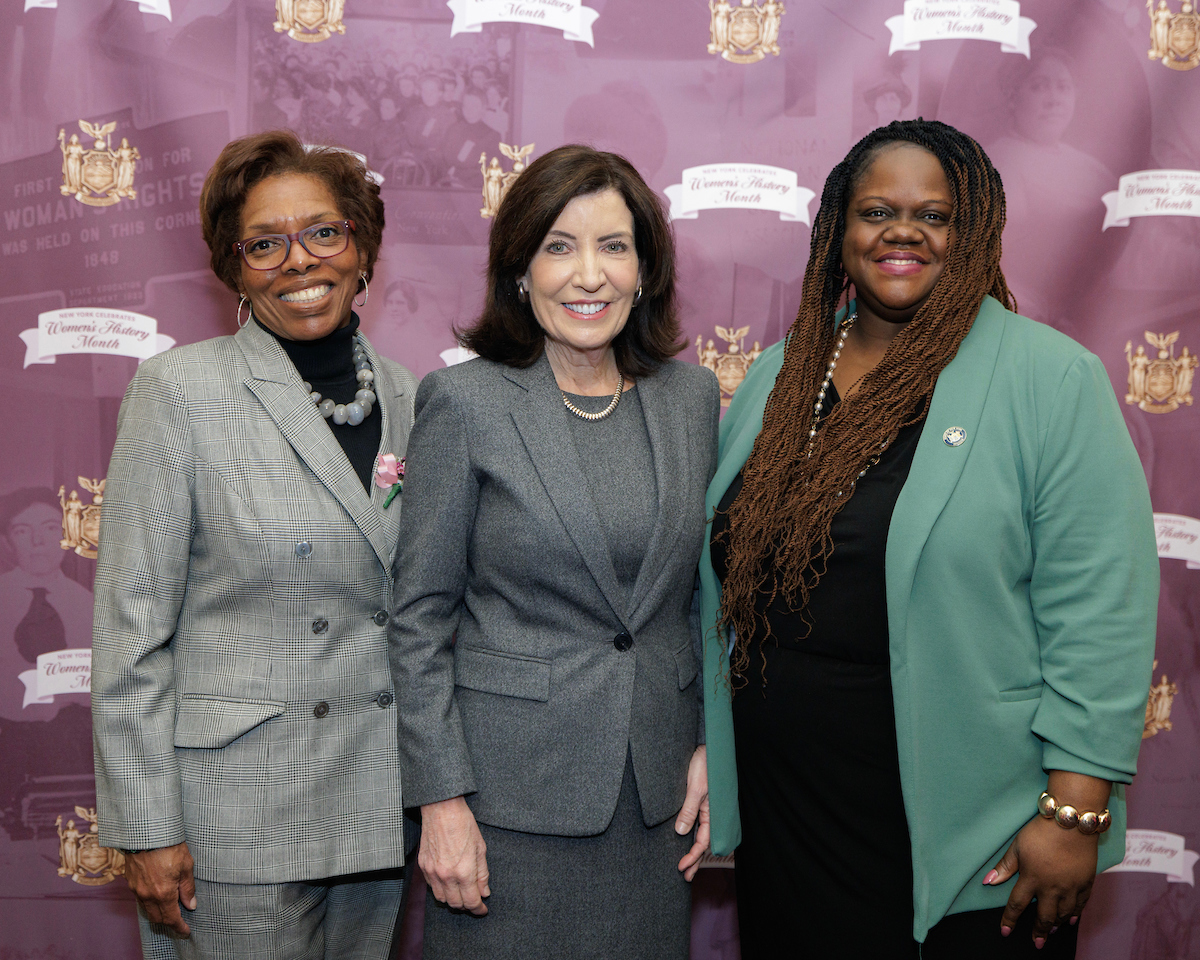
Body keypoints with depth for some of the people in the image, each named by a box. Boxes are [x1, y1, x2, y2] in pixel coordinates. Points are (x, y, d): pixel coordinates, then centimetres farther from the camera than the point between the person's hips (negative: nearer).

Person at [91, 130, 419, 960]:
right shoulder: (182, 388, -7)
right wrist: (146, 826, -10)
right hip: (235, 816, -4)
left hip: (379, 804, 4)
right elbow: (132, 625, -8)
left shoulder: (407, 399, 6)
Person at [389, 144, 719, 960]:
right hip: (512, 794, -3)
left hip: (657, 795, 4)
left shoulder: (692, 395, 3)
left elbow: (701, 590, 11)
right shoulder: (464, 402, -8)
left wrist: (706, 746, 6)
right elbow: (420, 617, -7)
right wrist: (441, 800, -10)